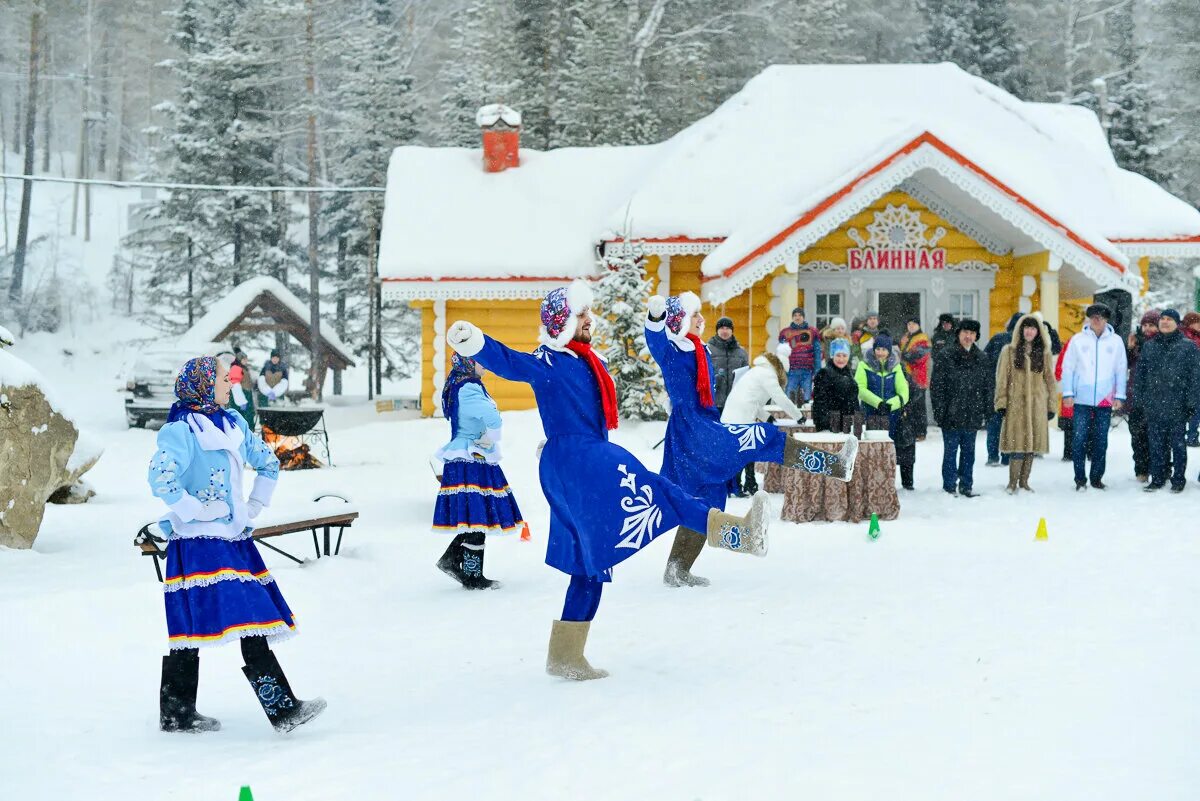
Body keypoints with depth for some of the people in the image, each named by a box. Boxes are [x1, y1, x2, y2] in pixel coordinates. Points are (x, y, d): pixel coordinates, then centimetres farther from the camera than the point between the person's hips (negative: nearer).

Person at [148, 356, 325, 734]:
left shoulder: (233, 425, 14)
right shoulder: (181, 430, -11)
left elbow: (268, 462, 26)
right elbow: (160, 479, -25)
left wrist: (256, 505, 16)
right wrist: (194, 510, -17)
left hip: (233, 538, 8)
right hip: (199, 543, -8)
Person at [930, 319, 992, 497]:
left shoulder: (982, 359, 8)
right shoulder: (945, 358, -4)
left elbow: (988, 387, 13)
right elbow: (936, 387, -5)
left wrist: (987, 411, 6)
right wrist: (940, 412, -10)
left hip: (973, 416, 4)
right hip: (951, 415, -4)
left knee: (969, 451, 11)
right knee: (950, 451, 3)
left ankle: (966, 485, 20)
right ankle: (949, 486, 11)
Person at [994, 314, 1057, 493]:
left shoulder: (1044, 353, 11)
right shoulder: (1009, 351, 4)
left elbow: (1049, 380, 14)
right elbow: (1002, 379, 2)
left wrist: (1051, 405, 9)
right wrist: (1001, 403, -6)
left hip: (1037, 405, 3)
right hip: (1016, 404, -3)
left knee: (1032, 444, 4)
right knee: (1017, 444, -9)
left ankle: (1024, 481, 14)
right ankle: (1012, 483, 0)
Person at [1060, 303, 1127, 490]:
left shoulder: (1115, 341, 5)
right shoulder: (1078, 340, 2)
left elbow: (1121, 370, 6)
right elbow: (1068, 367, 3)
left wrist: (1119, 396, 0)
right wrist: (1068, 393, -4)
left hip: (1105, 400, 1)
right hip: (1082, 399, -1)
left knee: (1101, 440, 7)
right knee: (1079, 439, -4)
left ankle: (1096, 477, 17)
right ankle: (1080, 479, 4)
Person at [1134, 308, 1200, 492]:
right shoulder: (1149, 346, 12)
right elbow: (1140, 374, 14)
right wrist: (1139, 399, 8)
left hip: (1177, 407, -4)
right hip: (1153, 407, 4)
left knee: (1177, 444, 3)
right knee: (1156, 445, 7)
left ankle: (1178, 479, 11)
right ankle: (1157, 478, 15)